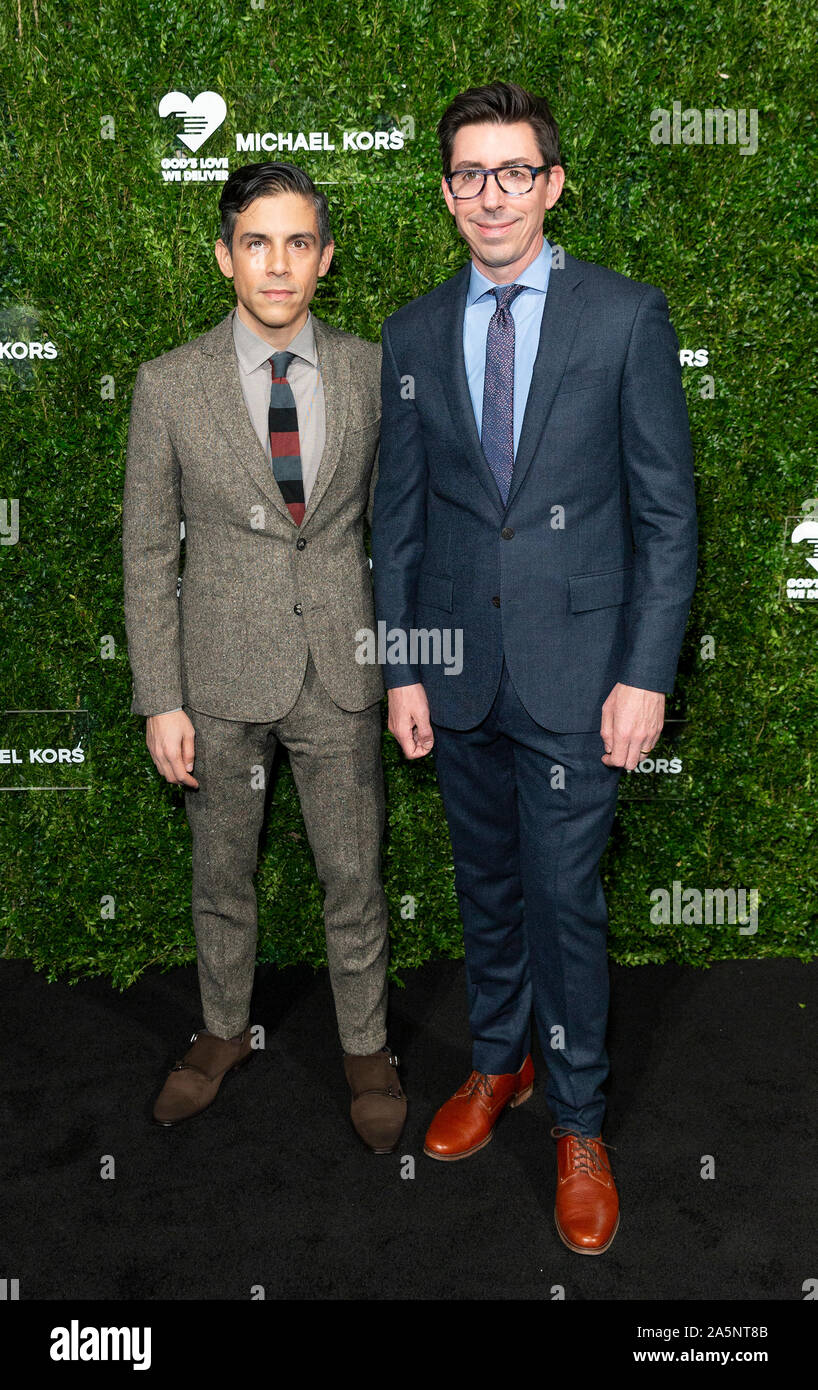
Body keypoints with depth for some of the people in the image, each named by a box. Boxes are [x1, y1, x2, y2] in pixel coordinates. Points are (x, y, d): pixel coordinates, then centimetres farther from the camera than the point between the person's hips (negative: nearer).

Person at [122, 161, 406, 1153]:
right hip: (222, 678, 0)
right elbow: (148, 552, -3)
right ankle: (224, 1032, 42)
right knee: (221, 877, 17)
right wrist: (160, 701, -6)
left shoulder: (369, 372, -1)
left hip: (340, 673, 1)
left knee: (353, 881, 12)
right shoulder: (169, 385, -6)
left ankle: (366, 1046, 35)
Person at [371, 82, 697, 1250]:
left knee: (567, 899, 2)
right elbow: (398, 513, 9)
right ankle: (498, 1062, 38)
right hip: (458, 666, 4)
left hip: (577, 670, -3)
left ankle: (579, 1124, 23)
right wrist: (401, 666, 4)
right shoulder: (415, 332, 7)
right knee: (486, 882, 16)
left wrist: (646, 675, -10)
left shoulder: (627, 316, -3)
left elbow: (668, 510, -4)